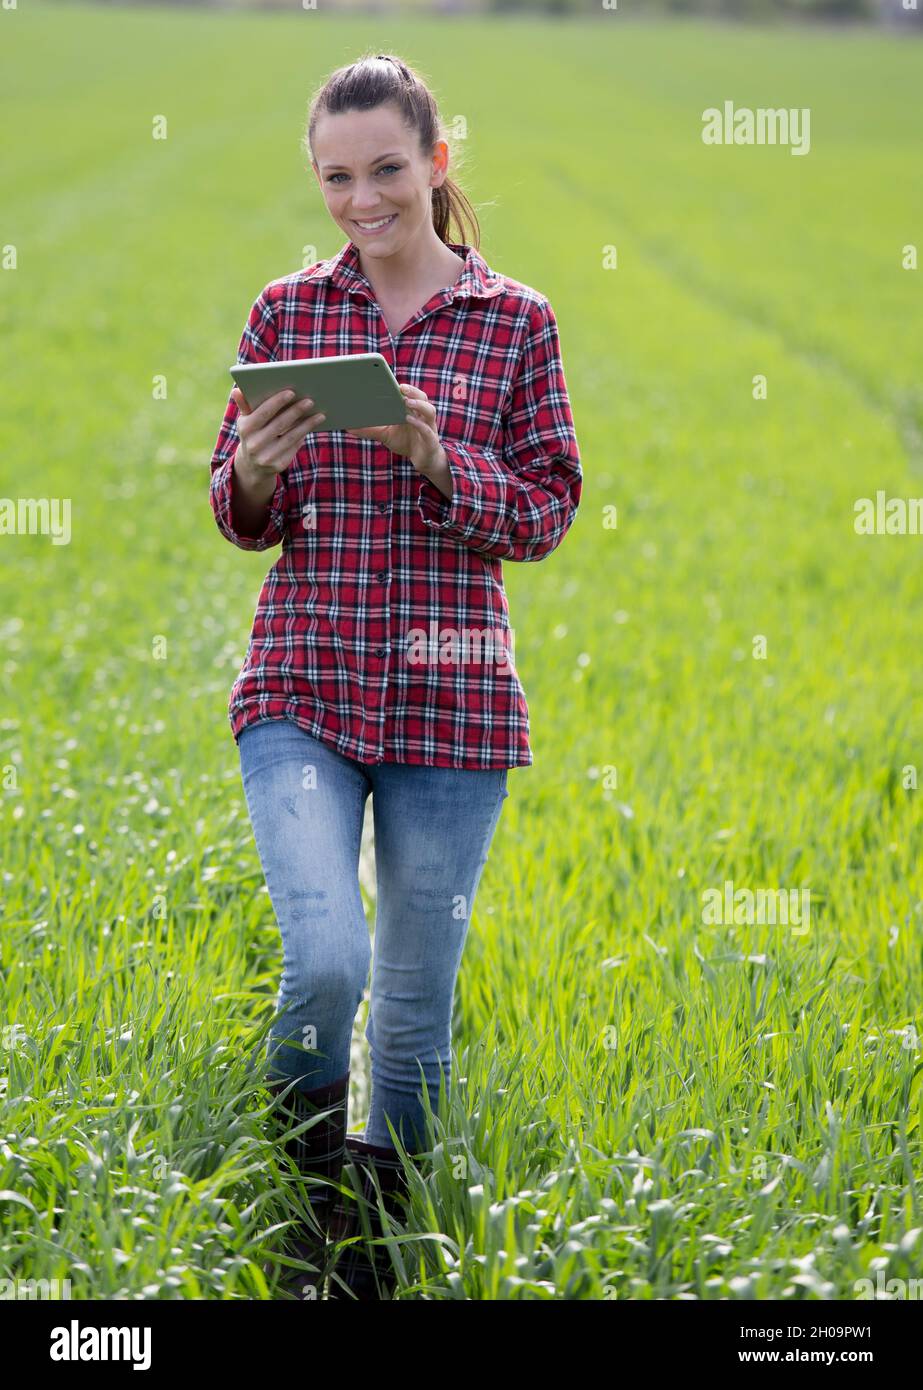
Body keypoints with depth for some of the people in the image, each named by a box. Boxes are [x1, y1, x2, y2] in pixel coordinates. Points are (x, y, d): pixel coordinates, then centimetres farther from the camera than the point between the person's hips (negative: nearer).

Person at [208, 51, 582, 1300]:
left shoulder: (516, 321, 2)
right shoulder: (287, 313, 5)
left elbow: (544, 517, 0)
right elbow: (242, 521, 9)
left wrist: (436, 461, -18)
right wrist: (254, 473, -15)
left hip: (451, 697, 0)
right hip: (304, 686, 0)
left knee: (417, 995, 7)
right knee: (328, 957, -18)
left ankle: (385, 1235, 28)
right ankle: (306, 1179, 12)